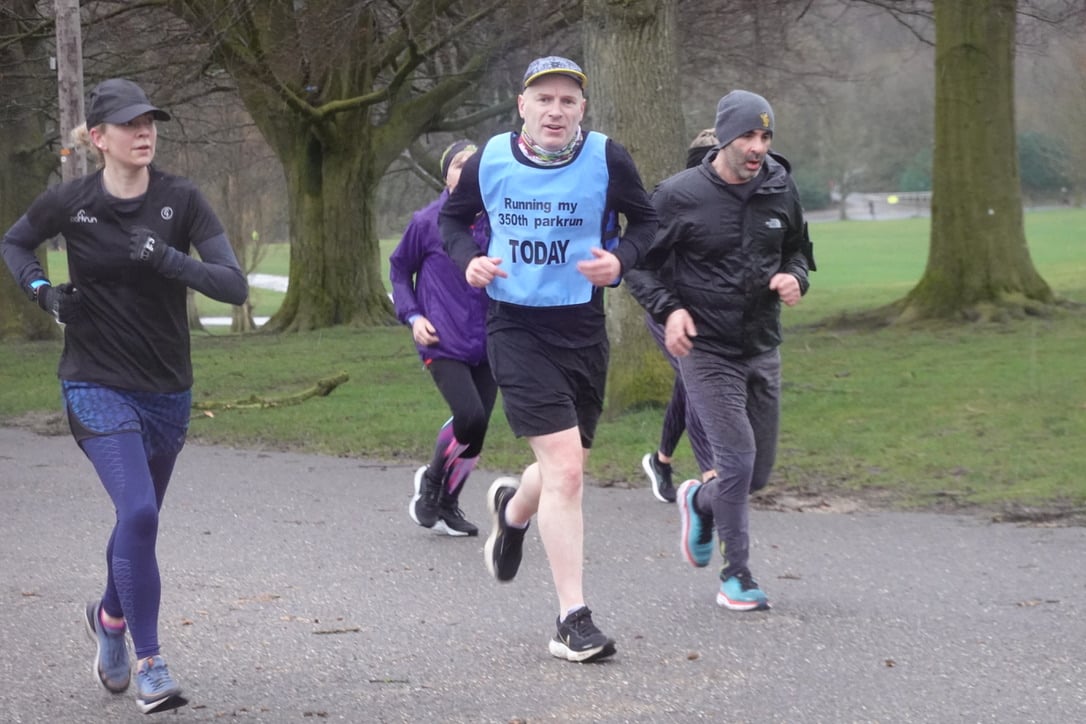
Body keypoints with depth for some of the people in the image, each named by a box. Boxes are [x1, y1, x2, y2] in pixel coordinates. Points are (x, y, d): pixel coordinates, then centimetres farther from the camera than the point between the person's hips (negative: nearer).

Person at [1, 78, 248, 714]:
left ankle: (111, 614, 48)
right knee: (139, 513, -20)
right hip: (97, 385, -3)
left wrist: (168, 260, -29)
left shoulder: (181, 199, -7)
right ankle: (149, 663, -9)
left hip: (168, 390, 3)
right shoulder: (69, 202, -7)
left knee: (139, 518, 18)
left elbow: (235, 285, -14)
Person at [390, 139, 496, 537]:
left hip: (486, 342, 4)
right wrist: (413, 316, -1)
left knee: (477, 429, 6)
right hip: (443, 341, -4)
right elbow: (399, 269, 11)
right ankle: (432, 481, 7)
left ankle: (446, 504, 27)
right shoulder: (427, 221, -2)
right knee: (469, 416, -20)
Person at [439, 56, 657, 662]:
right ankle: (574, 621, -8)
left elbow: (647, 220, 9)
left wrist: (620, 259, -11)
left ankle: (513, 510, 54)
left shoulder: (608, 159, -6)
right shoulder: (490, 161, -4)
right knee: (565, 467, -16)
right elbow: (453, 218, 14)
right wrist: (469, 259, -6)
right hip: (516, 327, -2)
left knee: (565, 470, 15)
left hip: (583, 328, 3)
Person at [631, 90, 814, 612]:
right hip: (706, 350, -5)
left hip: (763, 349, 5)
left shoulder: (780, 190, 2)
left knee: (759, 470, 10)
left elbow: (798, 249, 18)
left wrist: (795, 278, -4)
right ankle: (736, 575, 3)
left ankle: (700, 501, 44)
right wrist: (668, 309, -16)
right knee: (738, 458, -13)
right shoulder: (679, 195, -11)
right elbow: (640, 260, -1)